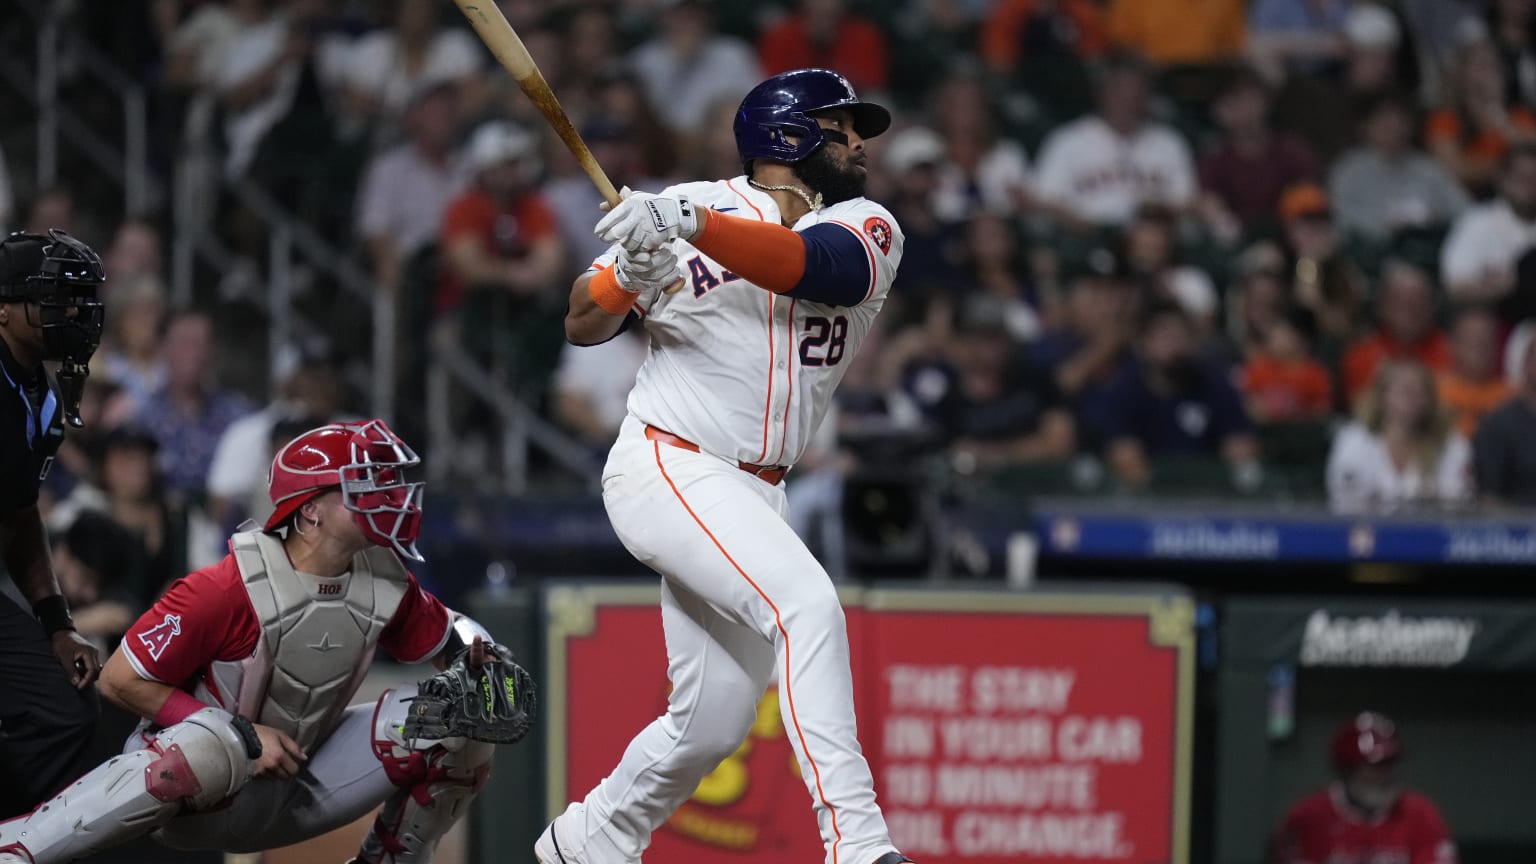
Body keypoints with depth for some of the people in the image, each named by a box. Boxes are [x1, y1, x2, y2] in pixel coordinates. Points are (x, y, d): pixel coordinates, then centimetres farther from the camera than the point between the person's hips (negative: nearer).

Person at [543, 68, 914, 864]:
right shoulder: (690, 207, -5)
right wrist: (631, 271, -23)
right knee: (804, 603, -26)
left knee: (713, 721, 9)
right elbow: (582, 325, -1)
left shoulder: (868, 228, 2)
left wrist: (694, 226, -37)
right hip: (665, 468, -6)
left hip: (754, 495, 6)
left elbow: (813, 265, -22)